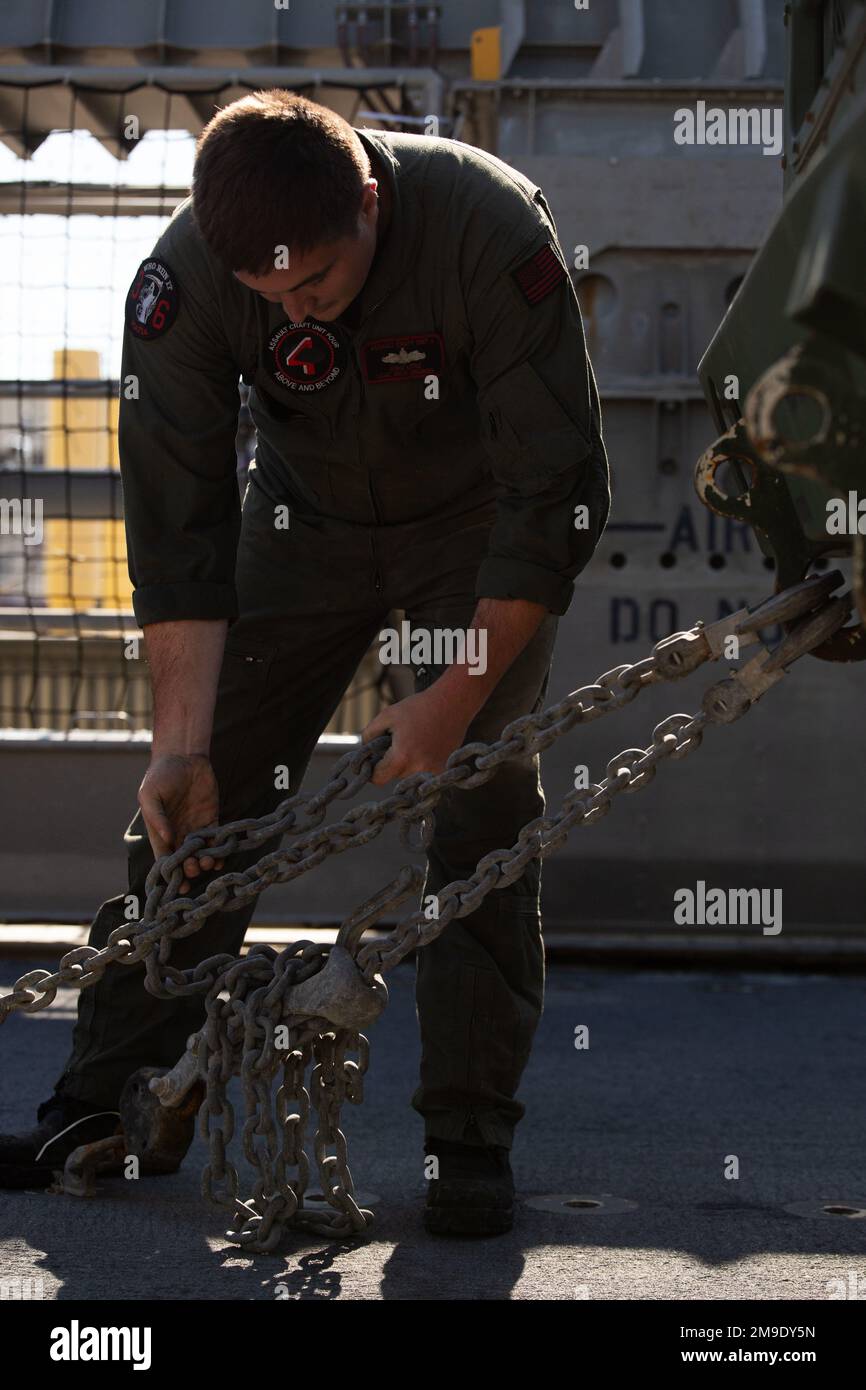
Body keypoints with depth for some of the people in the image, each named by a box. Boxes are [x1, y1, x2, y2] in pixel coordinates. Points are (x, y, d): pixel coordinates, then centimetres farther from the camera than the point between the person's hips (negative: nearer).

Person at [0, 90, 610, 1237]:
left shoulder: (494, 231, -34)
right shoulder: (182, 280, -27)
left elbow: (559, 495, -28)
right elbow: (179, 530, -22)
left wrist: (457, 696, -30)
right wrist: (180, 744, -28)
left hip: (482, 524, -2)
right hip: (309, 517, 2)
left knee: (482, 808, -13)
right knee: (199, 804, -3)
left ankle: (471, 1140, -3)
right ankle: (106, 1102, 7)